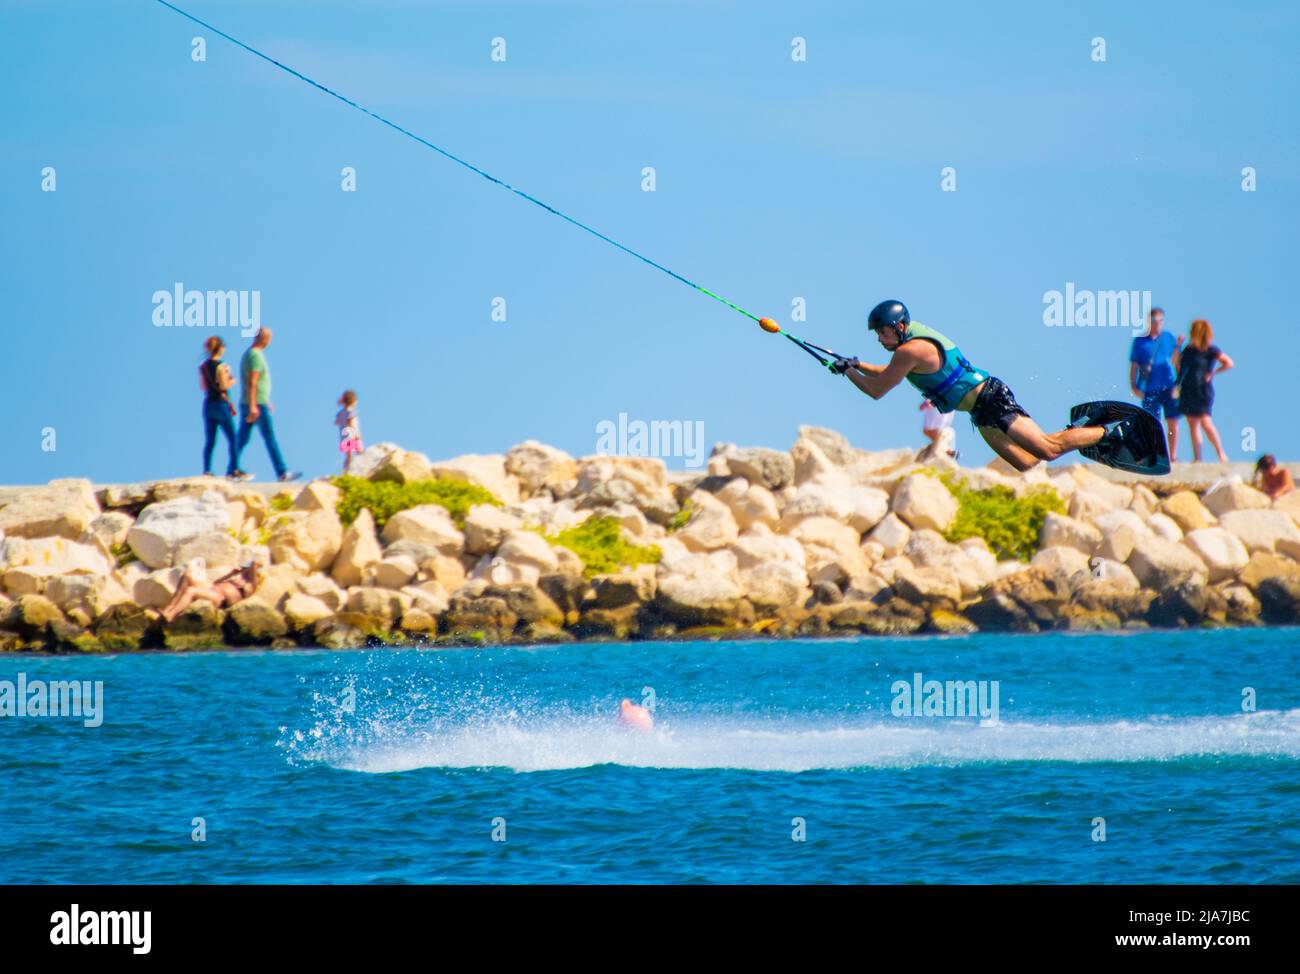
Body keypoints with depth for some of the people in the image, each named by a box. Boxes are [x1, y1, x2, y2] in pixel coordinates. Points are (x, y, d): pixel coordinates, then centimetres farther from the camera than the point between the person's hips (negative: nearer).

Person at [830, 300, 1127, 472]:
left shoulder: (910, 351, -20)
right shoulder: (914, 333, 10)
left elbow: (876, 390, -16)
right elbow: (890, 373, 29)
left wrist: (847, 371, -4)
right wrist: (858, 365, 20)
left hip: (991, 400, -10)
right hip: (983, 409, 10)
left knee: (1048, 449, -9)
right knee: (1027, 464, 12)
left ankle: (1109, 432, 2)